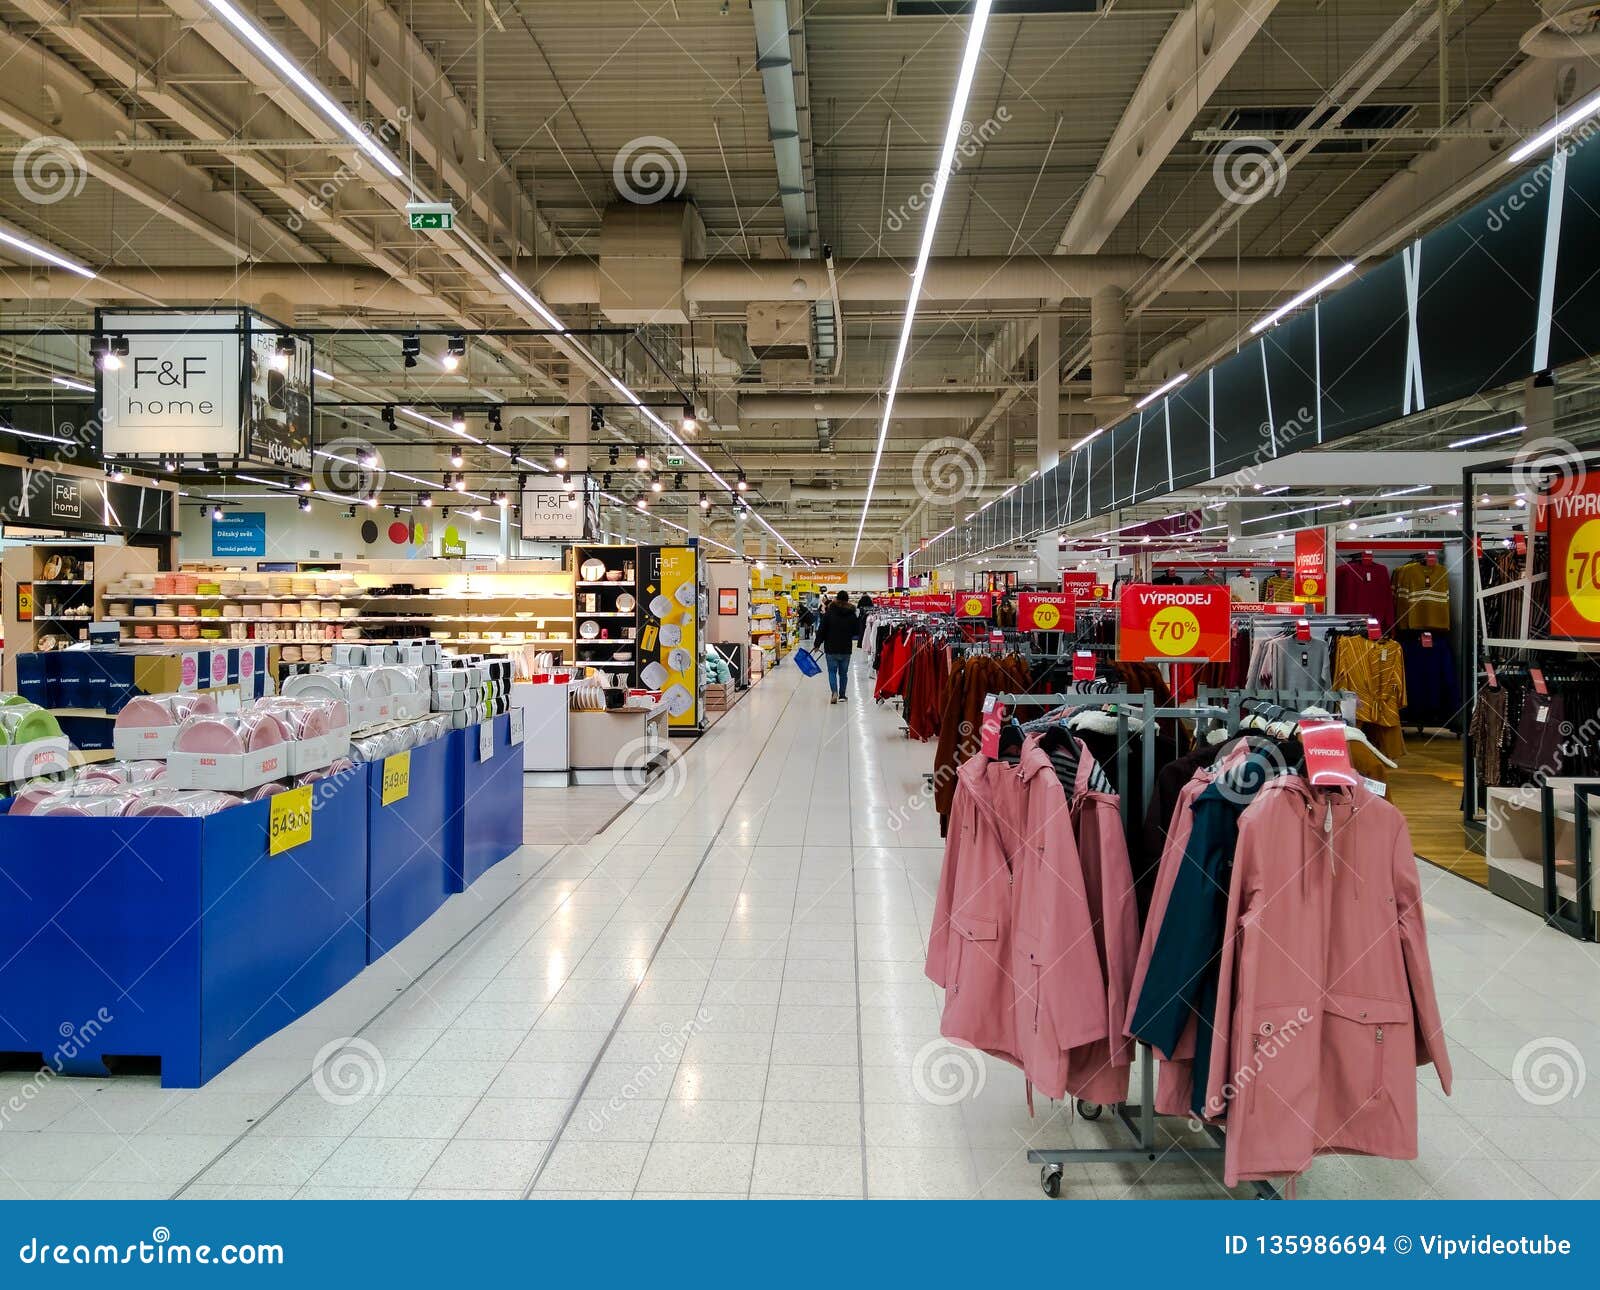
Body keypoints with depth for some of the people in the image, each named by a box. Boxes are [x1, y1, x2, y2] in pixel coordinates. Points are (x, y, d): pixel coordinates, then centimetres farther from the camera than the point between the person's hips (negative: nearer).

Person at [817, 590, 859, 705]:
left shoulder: (829, 613, -9)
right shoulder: (852, 614, 0)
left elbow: (822, 630, -7)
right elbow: (855, 632, 9)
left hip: (831, 648, -2)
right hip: (846, 648, 2)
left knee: (832, 671, 4)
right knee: (843, 672, 13)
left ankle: (834, 692, -16)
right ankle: (842, 695, 18)